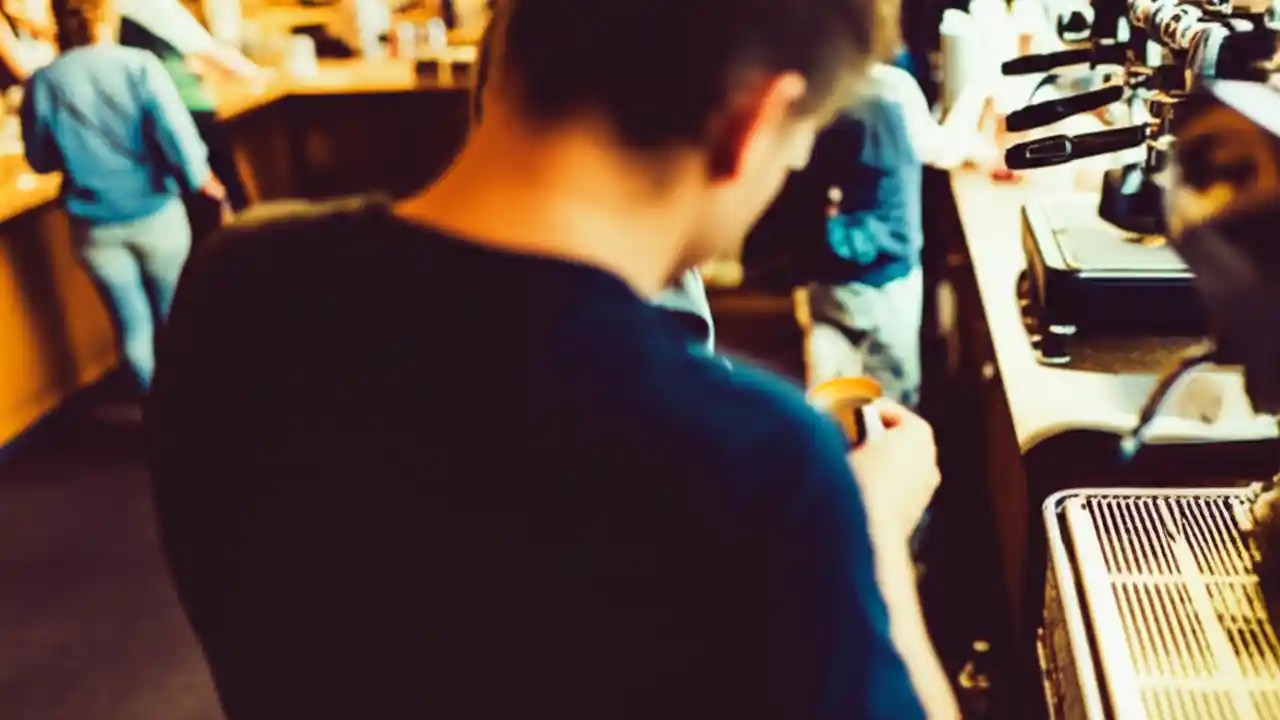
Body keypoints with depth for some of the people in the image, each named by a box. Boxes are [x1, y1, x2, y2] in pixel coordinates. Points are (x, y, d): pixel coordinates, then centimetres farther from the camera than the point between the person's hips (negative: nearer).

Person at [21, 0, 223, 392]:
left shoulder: (42, 83, -5)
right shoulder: (139, 65, -12)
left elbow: (40, 160, 4)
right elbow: (176, 135, -18)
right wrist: (199, 179, -1)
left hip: (95, 226, 2)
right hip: (154, 214, -1)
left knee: (132, 321, 15)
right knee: (174, 315, 16)